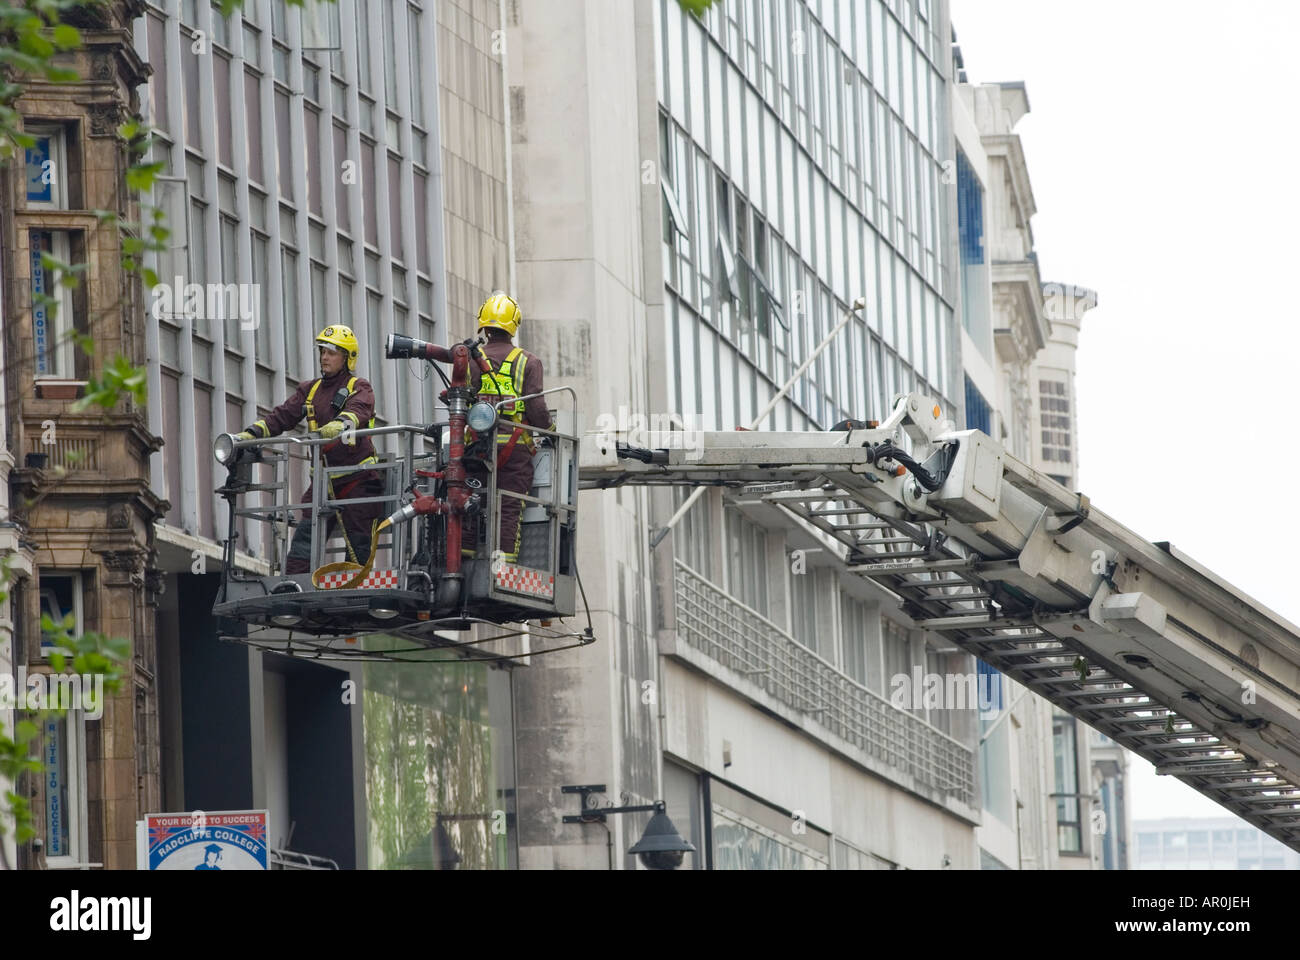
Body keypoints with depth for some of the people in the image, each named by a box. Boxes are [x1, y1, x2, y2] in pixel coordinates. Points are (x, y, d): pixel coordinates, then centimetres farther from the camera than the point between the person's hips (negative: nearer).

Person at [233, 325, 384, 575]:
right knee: (301, 547, -8)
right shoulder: (310, 390, 15)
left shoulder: (359, 388, 0)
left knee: (359, 550, -4)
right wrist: (249, 435, -10)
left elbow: (358, 411, -23)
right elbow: (282, 416, 6)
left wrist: (340, 425, -46)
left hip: (357, 479, -5)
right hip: (324, 479, 5)